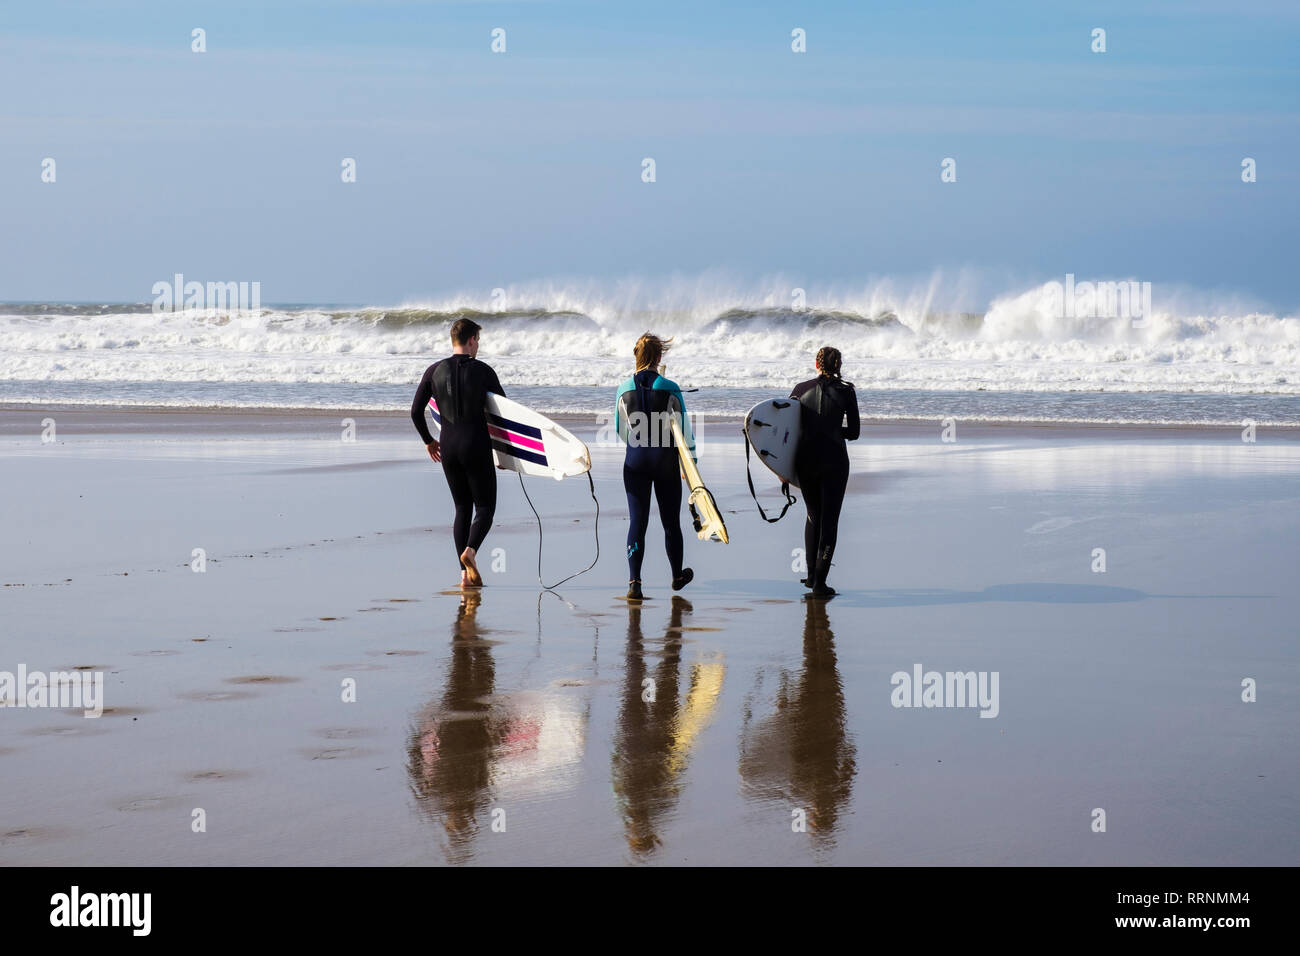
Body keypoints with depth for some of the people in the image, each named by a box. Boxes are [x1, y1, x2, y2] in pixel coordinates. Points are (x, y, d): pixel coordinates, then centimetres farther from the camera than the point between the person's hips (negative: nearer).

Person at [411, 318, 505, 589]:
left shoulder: (435, 371, 3)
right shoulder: (483, 371, -5)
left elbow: (416, 411, 4)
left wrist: (428, 441, 20)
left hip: (448, 447, 4)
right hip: (477, 447, -4)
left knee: (462, 508, 13)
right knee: (485, 507, 5)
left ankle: (465, 573, 4)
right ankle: (470, 550, -23)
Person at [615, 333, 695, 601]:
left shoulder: (624, 390, -3)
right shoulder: (669, 389, -9)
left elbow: (621, 430, 8)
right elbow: (684, 428, -5)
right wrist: (691, 461, 5)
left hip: (636, 459, 1)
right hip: (665, 460, -1)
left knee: (637, 521, 0)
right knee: (671, 521, 14)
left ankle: (634, 582, -14)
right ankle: (677, 576, 32)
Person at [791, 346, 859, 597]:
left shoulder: (802, 389, 1)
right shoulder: (846, 391, -3)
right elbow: (854, 432, 0)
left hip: (805, 459, 2)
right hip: (834, 461, -2)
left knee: (813, 516, 20)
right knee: (829, 520, 2)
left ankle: (811, 574, 23)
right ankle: (820, 582, -6)